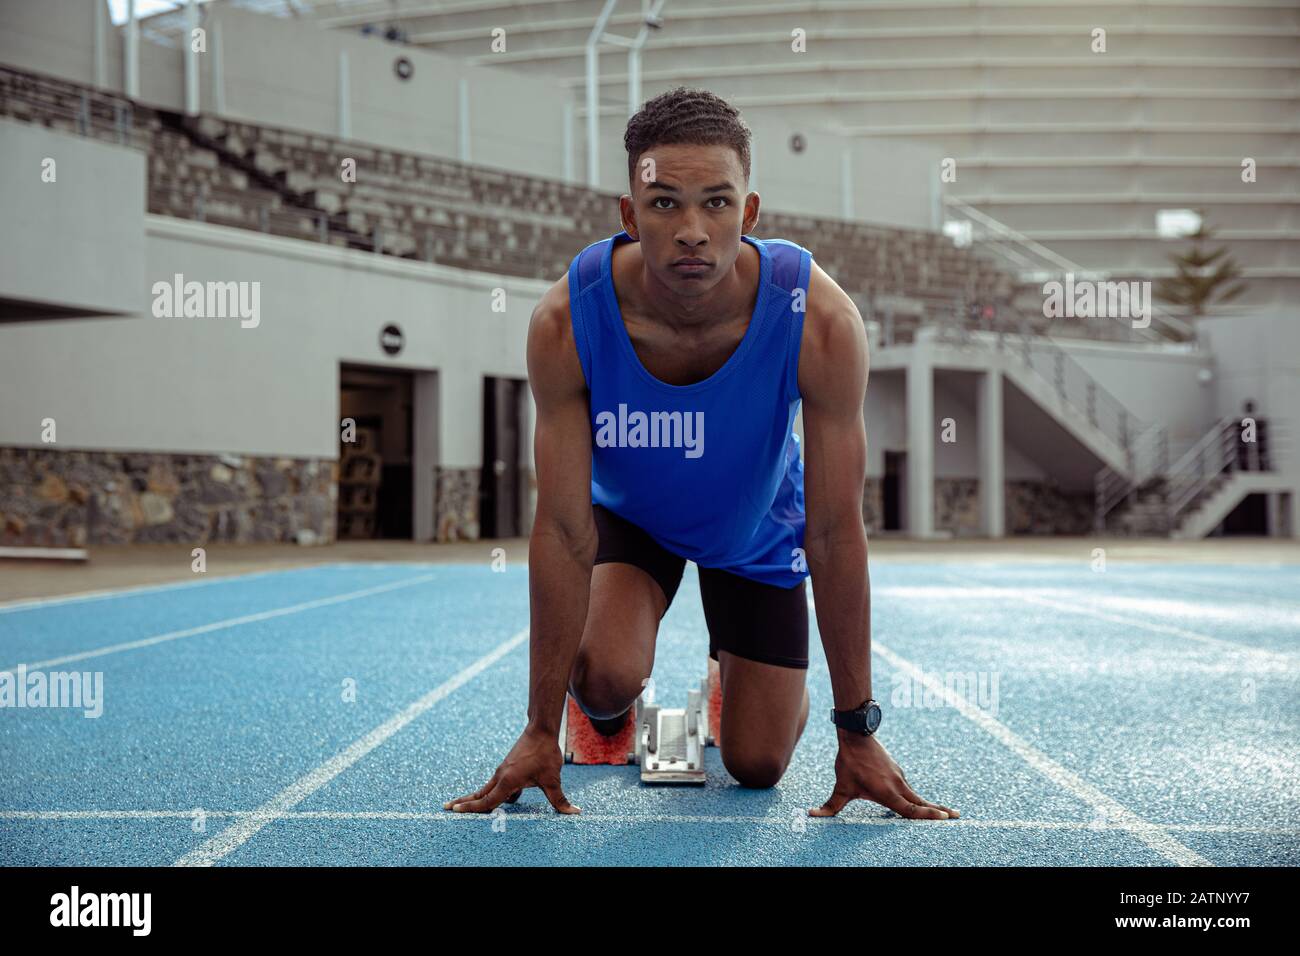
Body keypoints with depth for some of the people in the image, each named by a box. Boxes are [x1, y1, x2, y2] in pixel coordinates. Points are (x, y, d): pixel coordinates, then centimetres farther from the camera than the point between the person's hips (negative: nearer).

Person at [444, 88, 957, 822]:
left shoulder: (821, 321, -35)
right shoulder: (567, 321, -34)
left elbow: (837, 533, -27)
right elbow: (562, 529, -28)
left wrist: (858, 734, -22)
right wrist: (541, 732, -25)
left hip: (755, 528, 1)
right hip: (627, 512, 0)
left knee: (758, 765, 2)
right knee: (605, 676, -28)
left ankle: (732, 670, 39)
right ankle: (608, 708, 13)